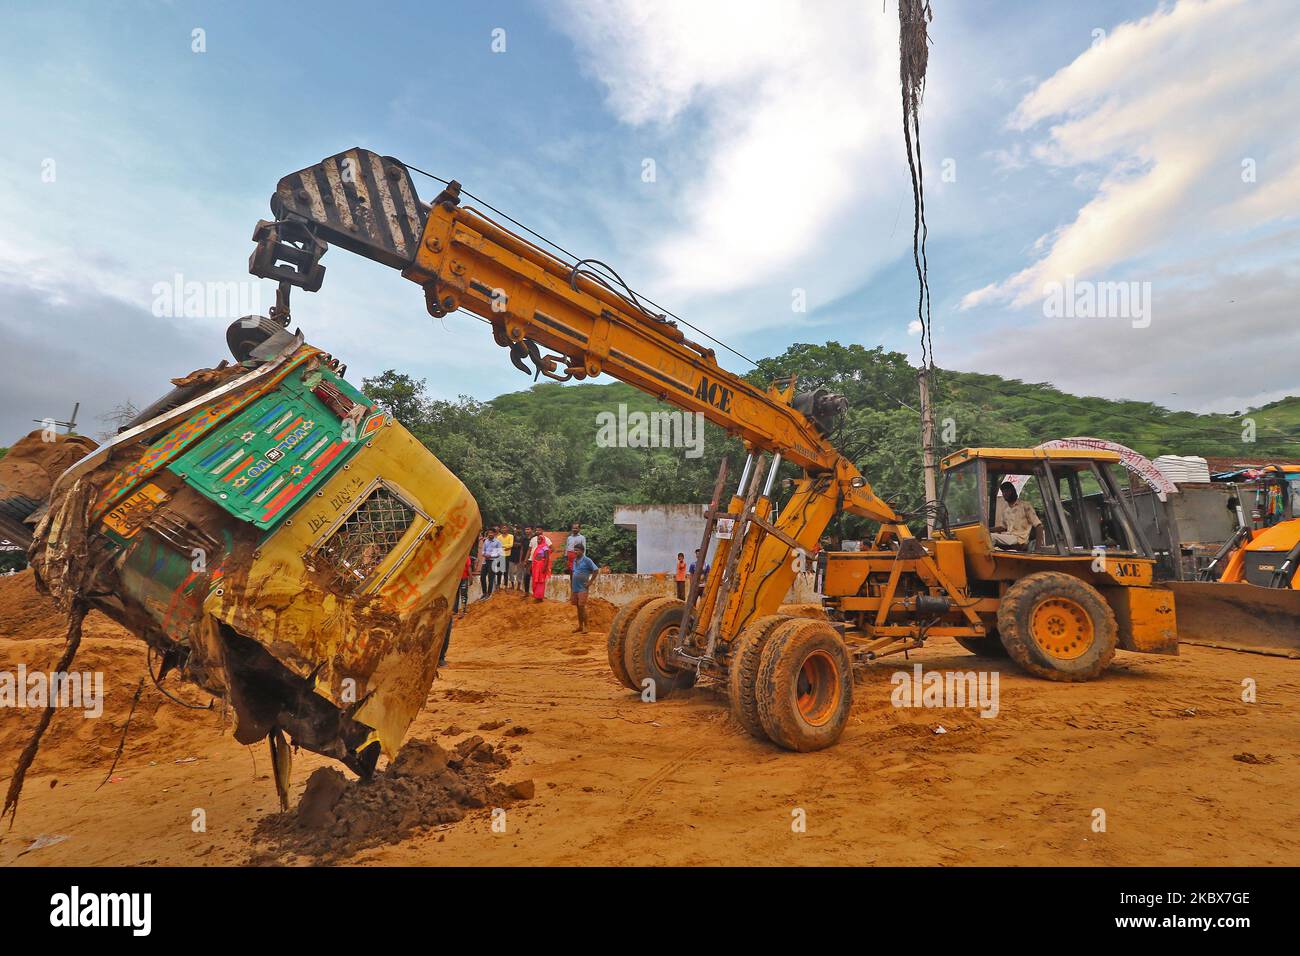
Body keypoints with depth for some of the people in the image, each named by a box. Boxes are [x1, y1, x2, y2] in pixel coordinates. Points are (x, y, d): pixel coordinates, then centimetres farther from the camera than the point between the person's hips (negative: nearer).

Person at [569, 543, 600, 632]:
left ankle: (585, 627, -3)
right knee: (578, 607, 11)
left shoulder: (587, 560, -9)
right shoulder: (574, 561, 12)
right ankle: (580, 626, 19)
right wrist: (571, 585, 18)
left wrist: (590, 582, -12)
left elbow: (596, 570, -11)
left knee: (582, 606, -9)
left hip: (582, 588, -7)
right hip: (574, 588, 7)